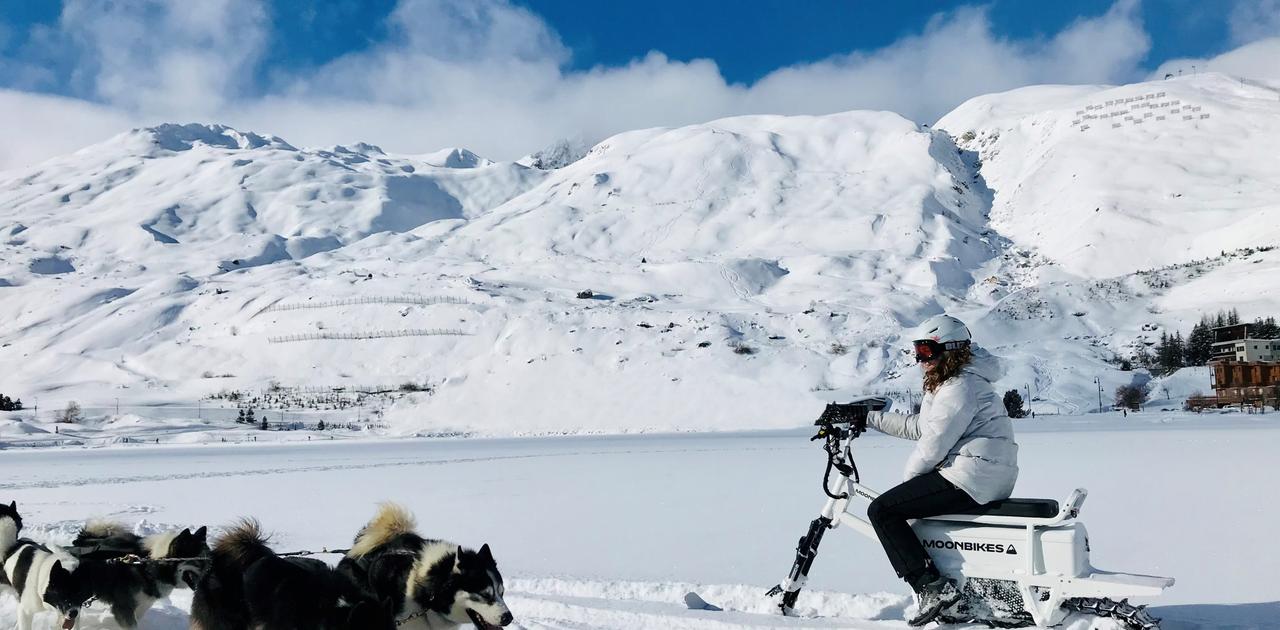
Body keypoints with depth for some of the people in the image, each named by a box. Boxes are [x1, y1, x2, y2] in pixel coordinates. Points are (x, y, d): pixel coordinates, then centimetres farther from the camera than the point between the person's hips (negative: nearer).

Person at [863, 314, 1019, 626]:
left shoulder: (960, 387, -14)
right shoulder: (947, 383, 20)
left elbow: (934, 441, -17)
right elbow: (919, 426, 23)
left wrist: (910, 477, -3)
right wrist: (869, 417, 21)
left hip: (971, 477, -11)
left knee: (882, 510, -12)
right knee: (910, 501, 29)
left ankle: (932, 588, -18)